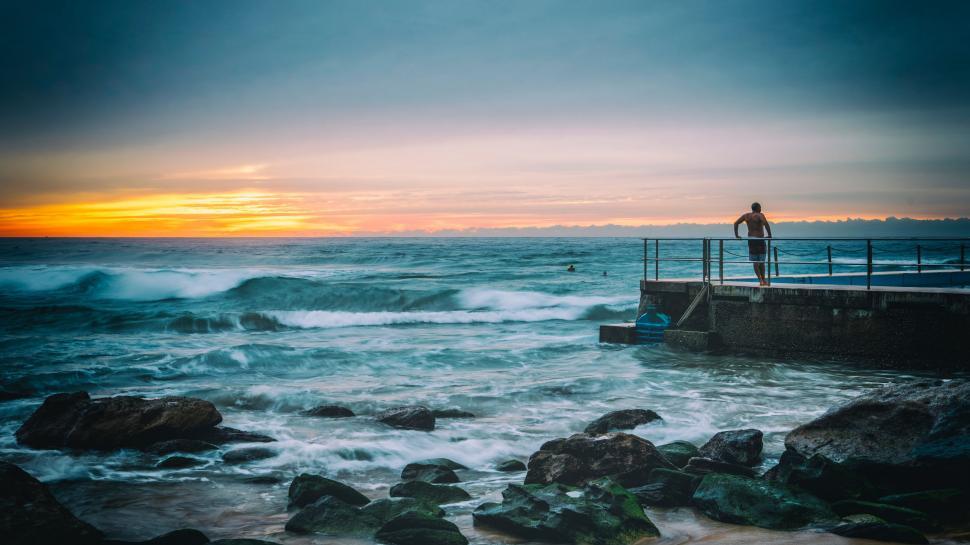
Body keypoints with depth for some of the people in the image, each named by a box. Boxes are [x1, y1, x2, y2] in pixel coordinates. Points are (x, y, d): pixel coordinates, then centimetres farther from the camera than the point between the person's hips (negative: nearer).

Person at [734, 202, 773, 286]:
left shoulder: (746, 215, 6)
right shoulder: (759, 215, -10)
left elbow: (736, 223, 4)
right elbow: (766, 223, -26)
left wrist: (736, 235, 6)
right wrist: (769, 235, -17)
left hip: (750, 239, 4)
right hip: (759, 239, -4)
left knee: (755, 262, 7)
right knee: (761, 261, 9)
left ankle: (760, 280, -3)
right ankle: (763, 280, 14)